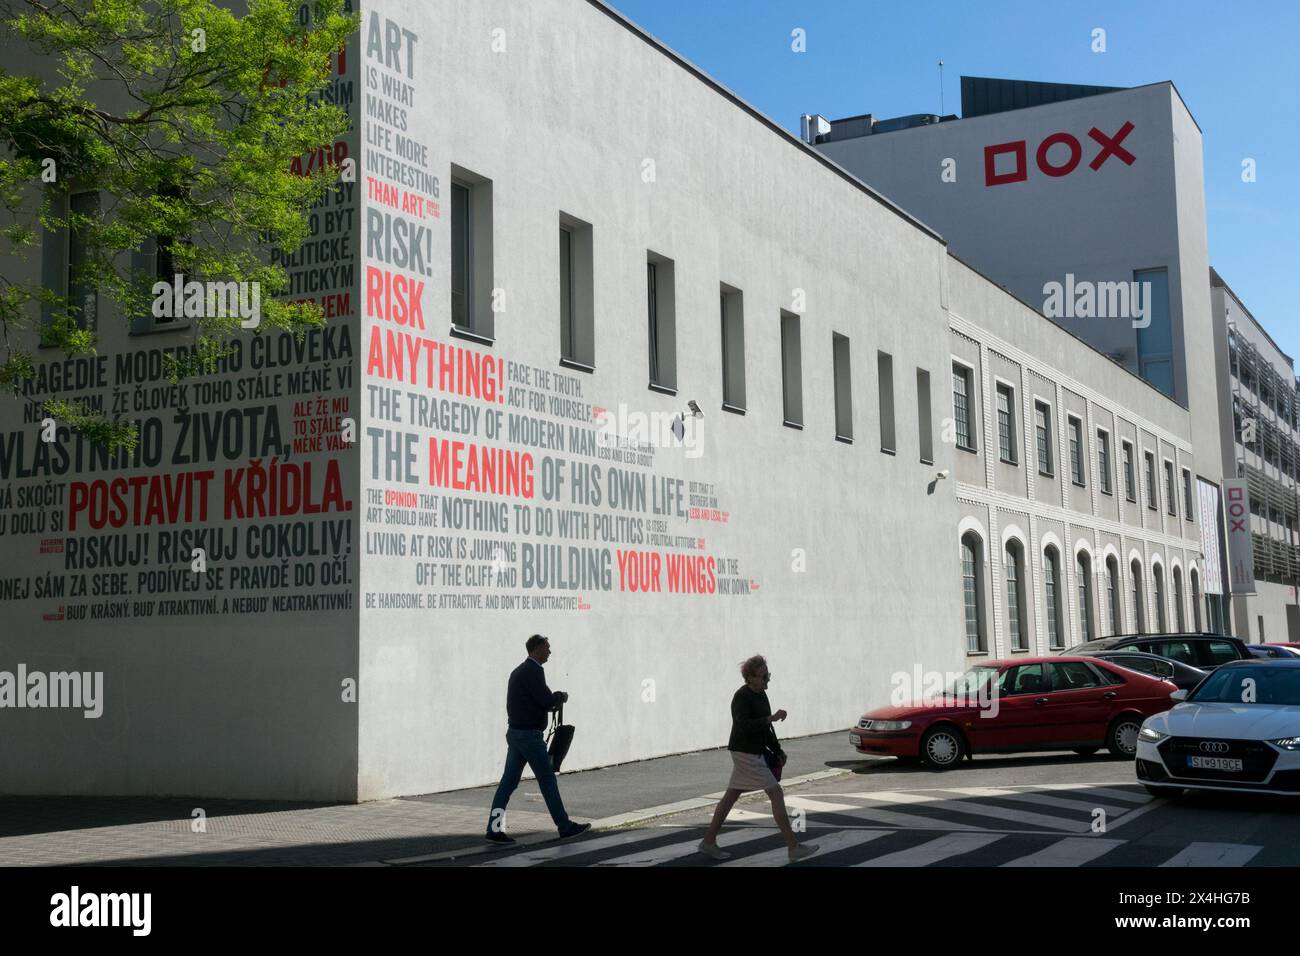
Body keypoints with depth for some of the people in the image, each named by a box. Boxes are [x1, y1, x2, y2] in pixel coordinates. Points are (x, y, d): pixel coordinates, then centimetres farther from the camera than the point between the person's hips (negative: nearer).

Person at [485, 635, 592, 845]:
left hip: (515, 733, 9)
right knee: (547, 781, 1)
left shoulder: (518, 671, 16)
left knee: (508, 781, 6)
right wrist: (561, 697, 0)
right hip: (529, 735, -9)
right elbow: (547, 700, -20)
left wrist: (551, 702, 11)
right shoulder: (533, 670, -14)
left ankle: (494, 829, 3)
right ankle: (565, 827, 10)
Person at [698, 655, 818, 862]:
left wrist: (778, 750, 18)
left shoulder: (761, 695, 10)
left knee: (731, 796, 14)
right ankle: (794, 848, -6)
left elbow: (764, 727, 20)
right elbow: (744, 726, -31)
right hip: (746, 753, -10)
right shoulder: (741, 697, -18)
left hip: (754, 752, 10)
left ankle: (708, 842, 21)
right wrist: (771, 718, -32)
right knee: (776, 794, -9)